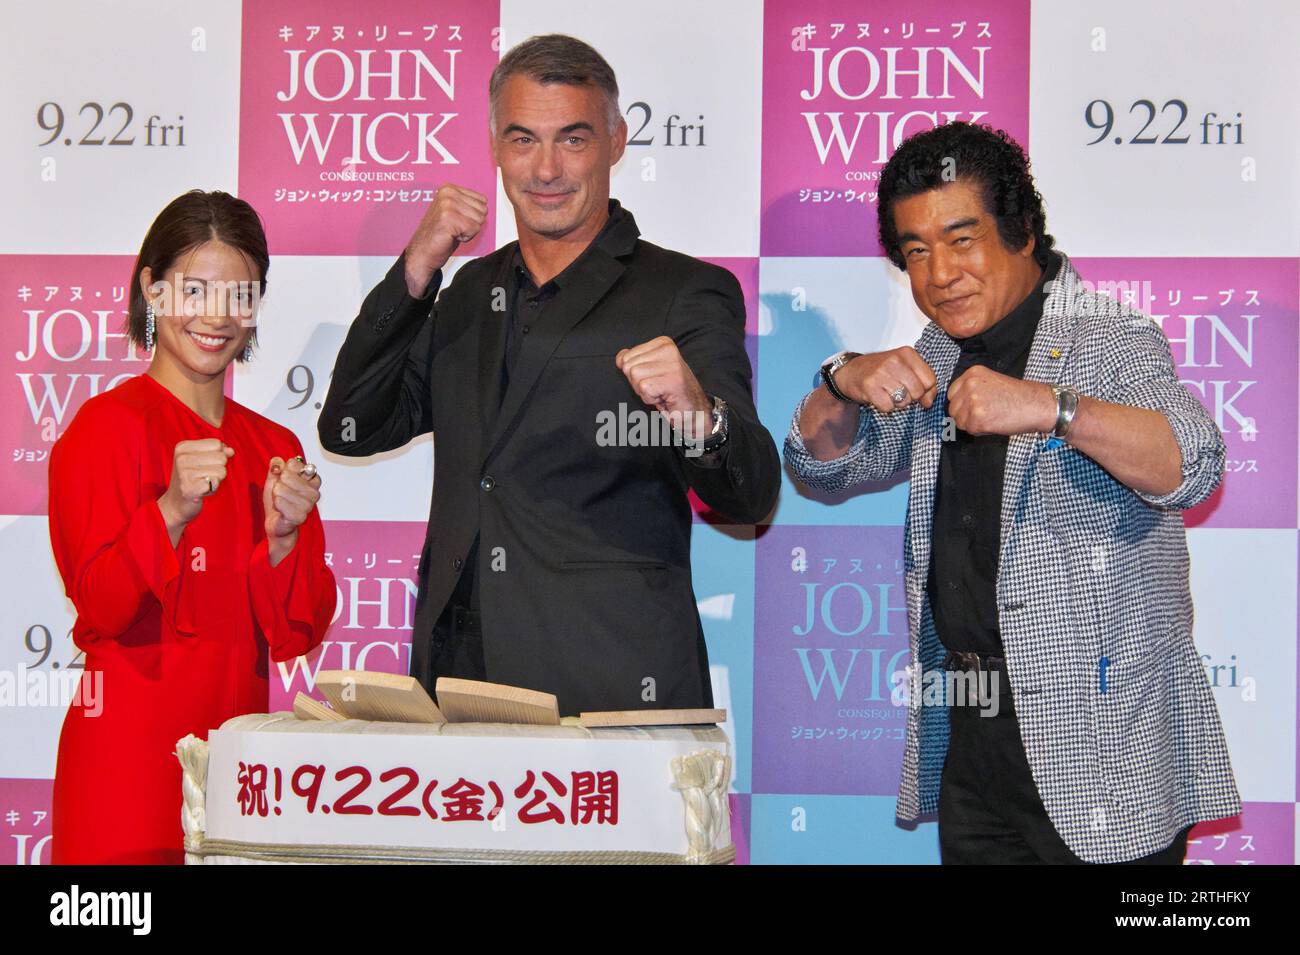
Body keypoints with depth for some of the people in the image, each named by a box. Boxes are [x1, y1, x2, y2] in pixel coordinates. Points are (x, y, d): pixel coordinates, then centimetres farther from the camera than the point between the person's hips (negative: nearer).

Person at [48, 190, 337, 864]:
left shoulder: (275, 447, 11)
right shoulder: (109, 425, -5)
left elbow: (297, 636, 5)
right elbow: (99, 607, -14)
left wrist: (284, 537, -13)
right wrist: (172, 510, -28)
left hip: (240, 745, 5)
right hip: (129, 751, -5)